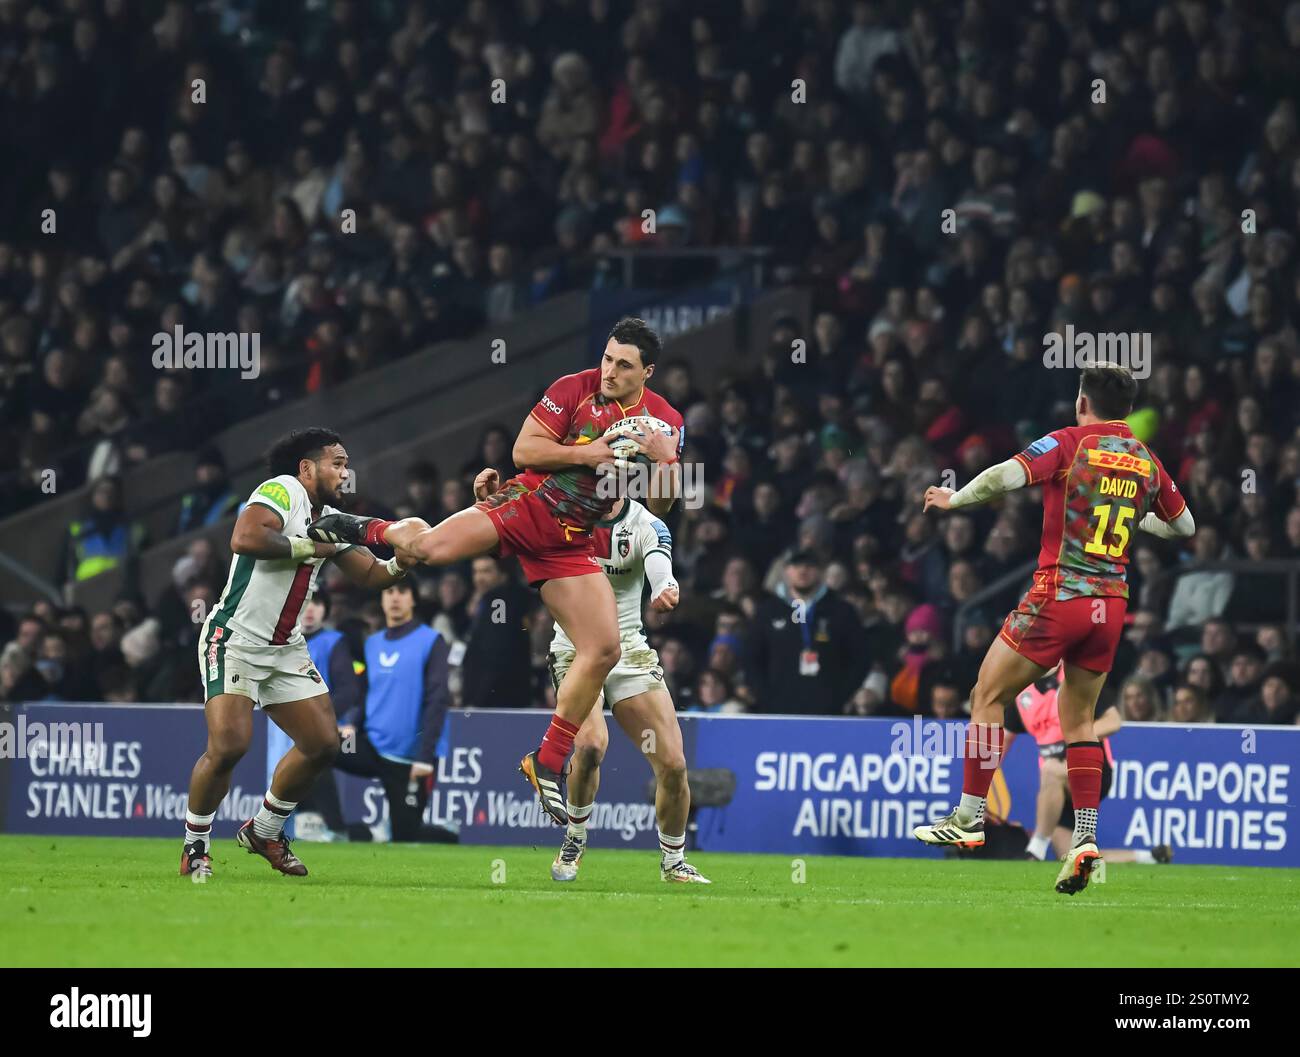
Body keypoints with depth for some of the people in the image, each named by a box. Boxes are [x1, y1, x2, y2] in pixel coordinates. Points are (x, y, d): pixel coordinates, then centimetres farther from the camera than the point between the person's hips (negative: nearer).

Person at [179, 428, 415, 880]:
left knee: (323, 744, 5)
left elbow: (369, 575, 14)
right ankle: (195, 846, -1)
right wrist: (308, 546, -24)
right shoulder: (283, 489, -14)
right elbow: (244, 538, -31)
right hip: (235, 638, -9)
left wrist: (401, 562, -6)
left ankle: (263, 830, 24)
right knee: (229, 743, -21)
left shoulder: (331, 520, 12)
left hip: (286, 649, 9)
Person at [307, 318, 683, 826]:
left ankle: (548, 763, 6)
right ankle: (373, 530, 12)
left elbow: (659, 506, 5)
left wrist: (665, 461, -14)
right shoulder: (574, 389, -7)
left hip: (570, 543, 4)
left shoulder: (666, 422, 3)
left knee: (603, 651, -9)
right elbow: (524, 449, -10)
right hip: (526, 505, -4)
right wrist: (587, 454, -19)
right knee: (428, 547, -27)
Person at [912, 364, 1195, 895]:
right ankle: (1085, 836, 3)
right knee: (1079, 717, 16)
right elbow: (1184, 526, 22)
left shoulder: (1069, 443, -6)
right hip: (1111, 603, 5)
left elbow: (1008, 475, -21)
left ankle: (970, 817, 6)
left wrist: (954, 498, -5)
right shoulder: (1148, 462, 9)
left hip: (1057, 597, -5)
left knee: (988, 696, 8)